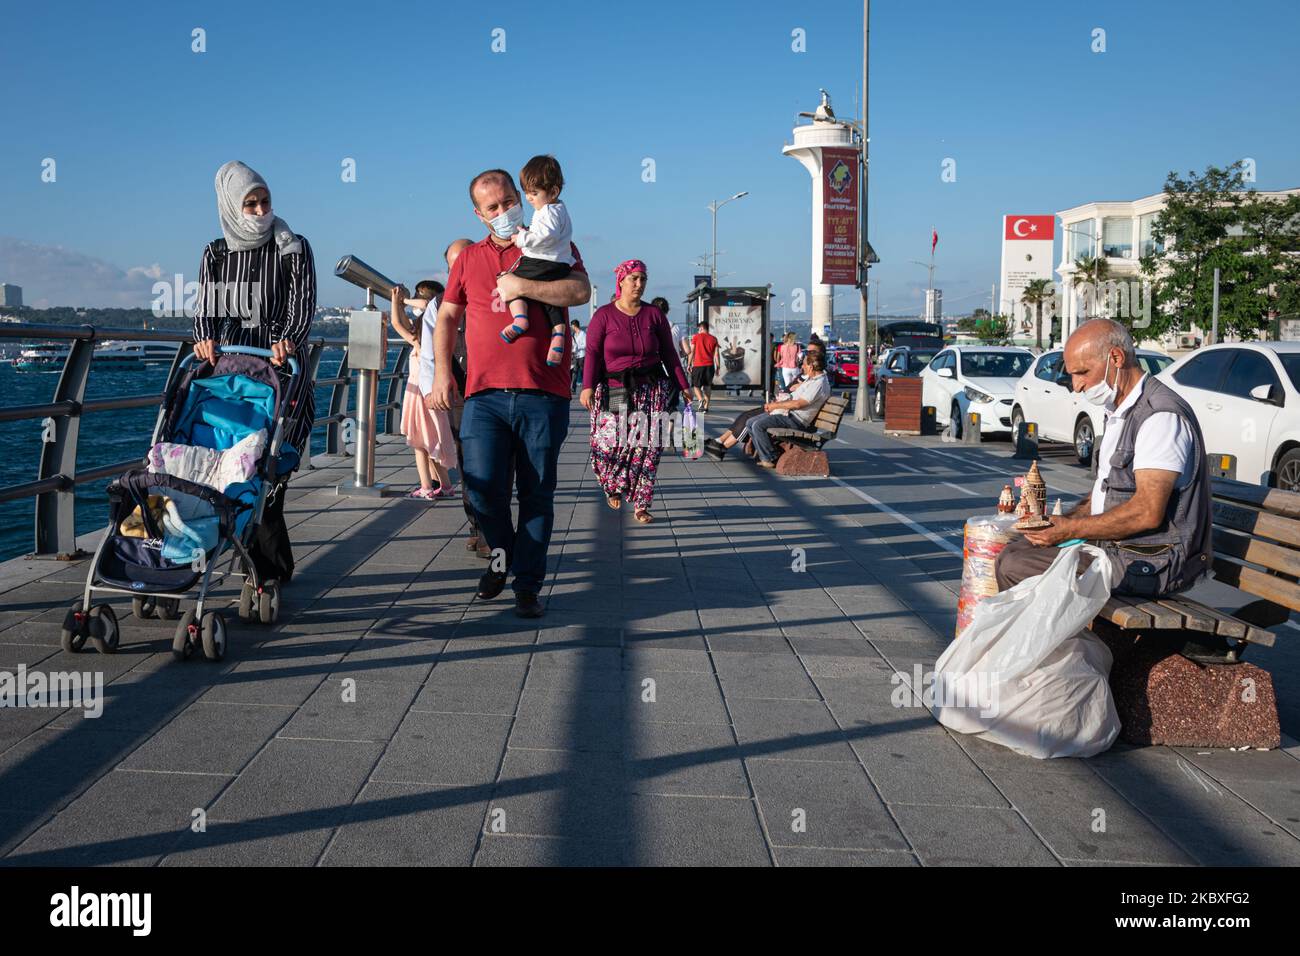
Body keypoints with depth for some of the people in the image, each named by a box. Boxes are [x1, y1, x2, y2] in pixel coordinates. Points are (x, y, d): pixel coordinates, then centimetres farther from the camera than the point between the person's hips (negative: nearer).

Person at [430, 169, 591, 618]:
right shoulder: (468, 259, 18)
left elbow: (580, 292, -8)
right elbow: (447, 316, 19)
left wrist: (521, 287, -15)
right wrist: (442, 371, 7)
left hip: (543, 394, -2)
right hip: (484, 394, 2)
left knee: (537, 494, 1)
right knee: (483, 487, -8)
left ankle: (527, 585, 11)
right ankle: (502, 554, 22)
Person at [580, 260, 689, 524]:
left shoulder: (653, 314, 8)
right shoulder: (604, 315, 1)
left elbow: (669, 353, 10)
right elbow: (592, 353, -5)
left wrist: (683, 386, 7)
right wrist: (587, 387, -16)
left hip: (651, 390, 2)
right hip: (614, 390, -2)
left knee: (647, 447, -4)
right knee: (609, 445, -9)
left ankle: (641, 505, 5)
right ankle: (613, 487, 23)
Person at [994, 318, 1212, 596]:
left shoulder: (1162, 416, -19)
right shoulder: (1119, 412, 15)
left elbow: (1147, 513, -26)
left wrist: (1071, 529, -20)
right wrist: (1065, 519, 3)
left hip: (1148, 563, -10)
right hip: (1112, 544, 10)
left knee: (1013, 568, -18)